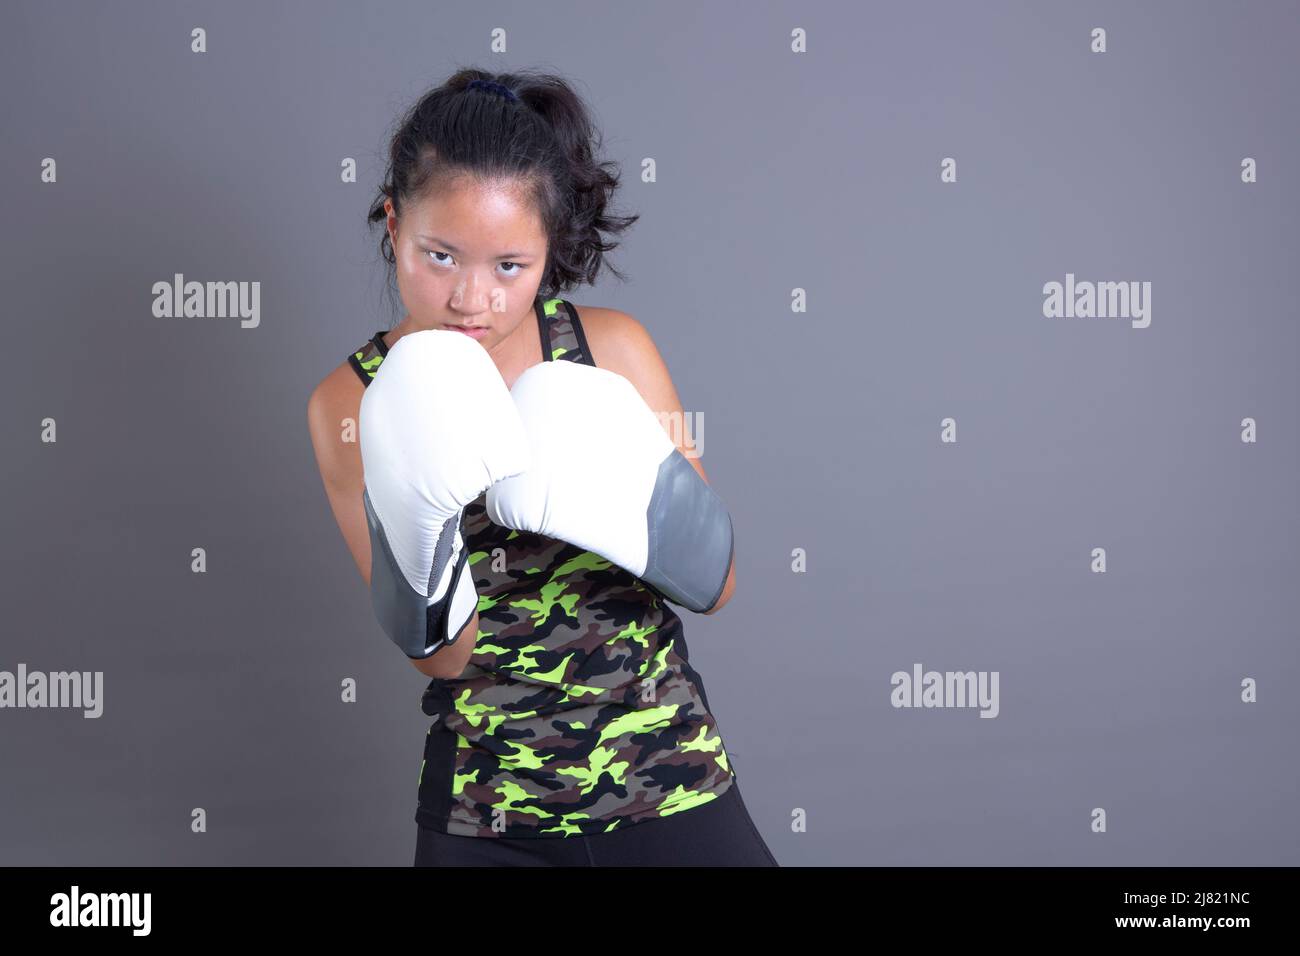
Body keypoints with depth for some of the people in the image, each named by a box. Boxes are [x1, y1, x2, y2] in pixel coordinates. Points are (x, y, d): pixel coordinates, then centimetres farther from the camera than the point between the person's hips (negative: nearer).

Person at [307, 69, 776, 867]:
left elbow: (718, 584, -4)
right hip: (485, 815, 0)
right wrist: (414, 519, -28)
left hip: (669, 780, 1)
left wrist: (638, 501, -23)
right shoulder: (354, 402, -7)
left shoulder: (612, 347, -6)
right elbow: (441, 655, -10)